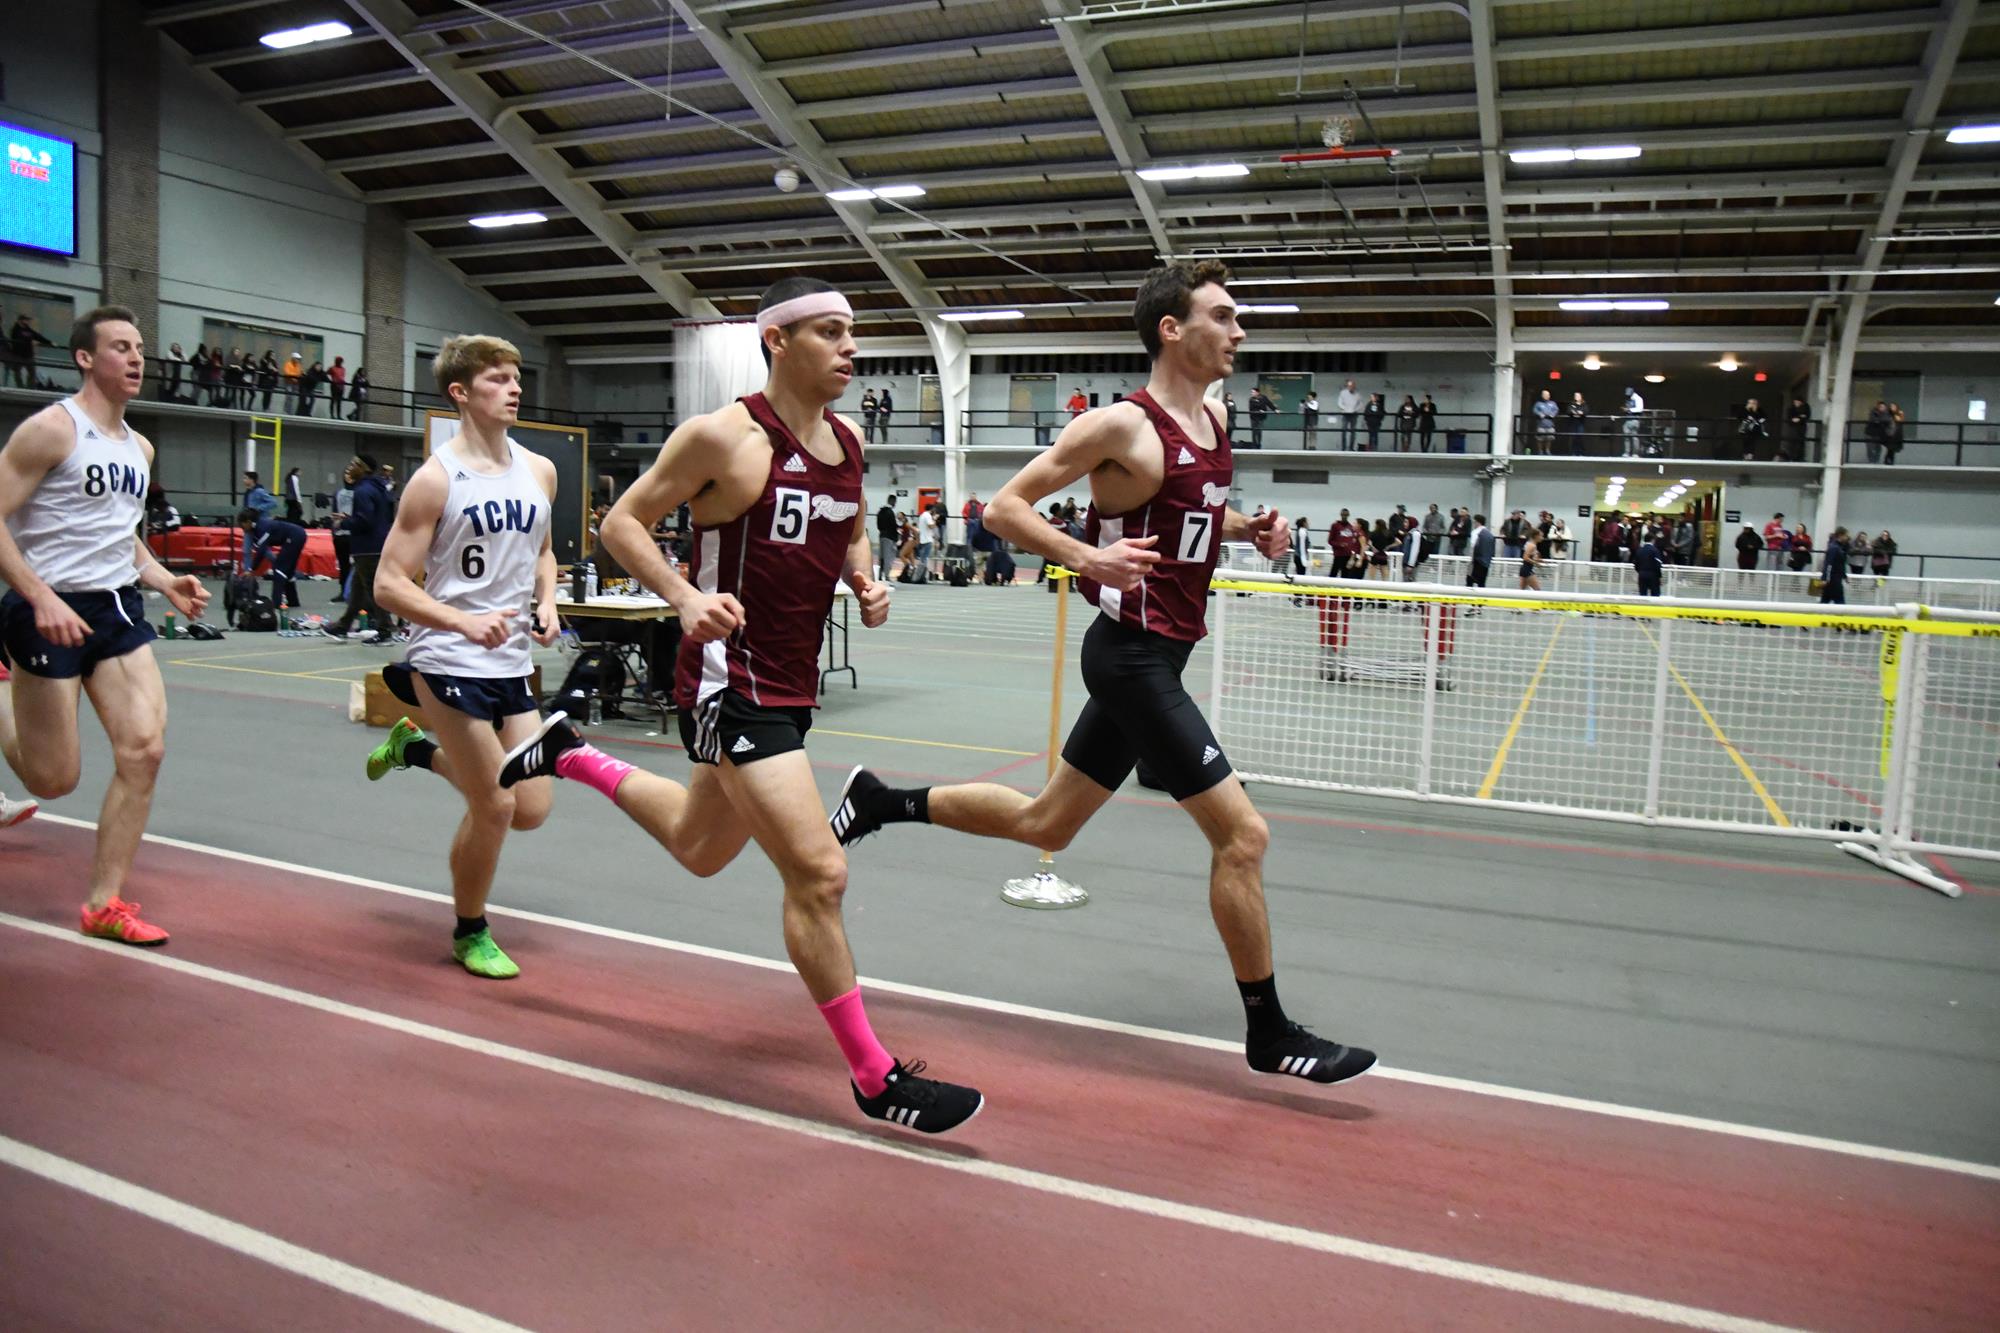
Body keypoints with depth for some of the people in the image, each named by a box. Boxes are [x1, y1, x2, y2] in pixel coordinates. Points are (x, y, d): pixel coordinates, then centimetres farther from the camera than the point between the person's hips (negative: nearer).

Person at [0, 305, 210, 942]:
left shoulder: (139, 447, 13)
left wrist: (163, 580, 8)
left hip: (118, 609, 7)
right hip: (52, 613, -6)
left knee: (144, 751, -6)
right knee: (55, 779, 1)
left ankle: (103, 904, 5)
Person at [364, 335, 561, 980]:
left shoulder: (539, 471, 7)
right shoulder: (437, 478, -11)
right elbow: (388, 584, -12)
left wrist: (546, 603, 3)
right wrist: (465, 622, -25)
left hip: (513, 665, 6)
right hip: (452, 662, -6)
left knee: (532, 810, 8)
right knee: (494, 807, -3)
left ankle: (416, 746, 32)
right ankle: (470, 933, 23)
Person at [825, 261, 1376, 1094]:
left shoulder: (1213, 416, 11)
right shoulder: (1122, 426, -14)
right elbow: (1005, 507, -12)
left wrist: (1249, 528, 9)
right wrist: (1088, 558, -26)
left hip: (1158, 658, 9)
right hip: (1132, 656, -9)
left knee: (1044, 824, 18)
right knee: (1242, 834, -6)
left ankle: (882, 802, 30)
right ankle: (1269, 1034, 10)